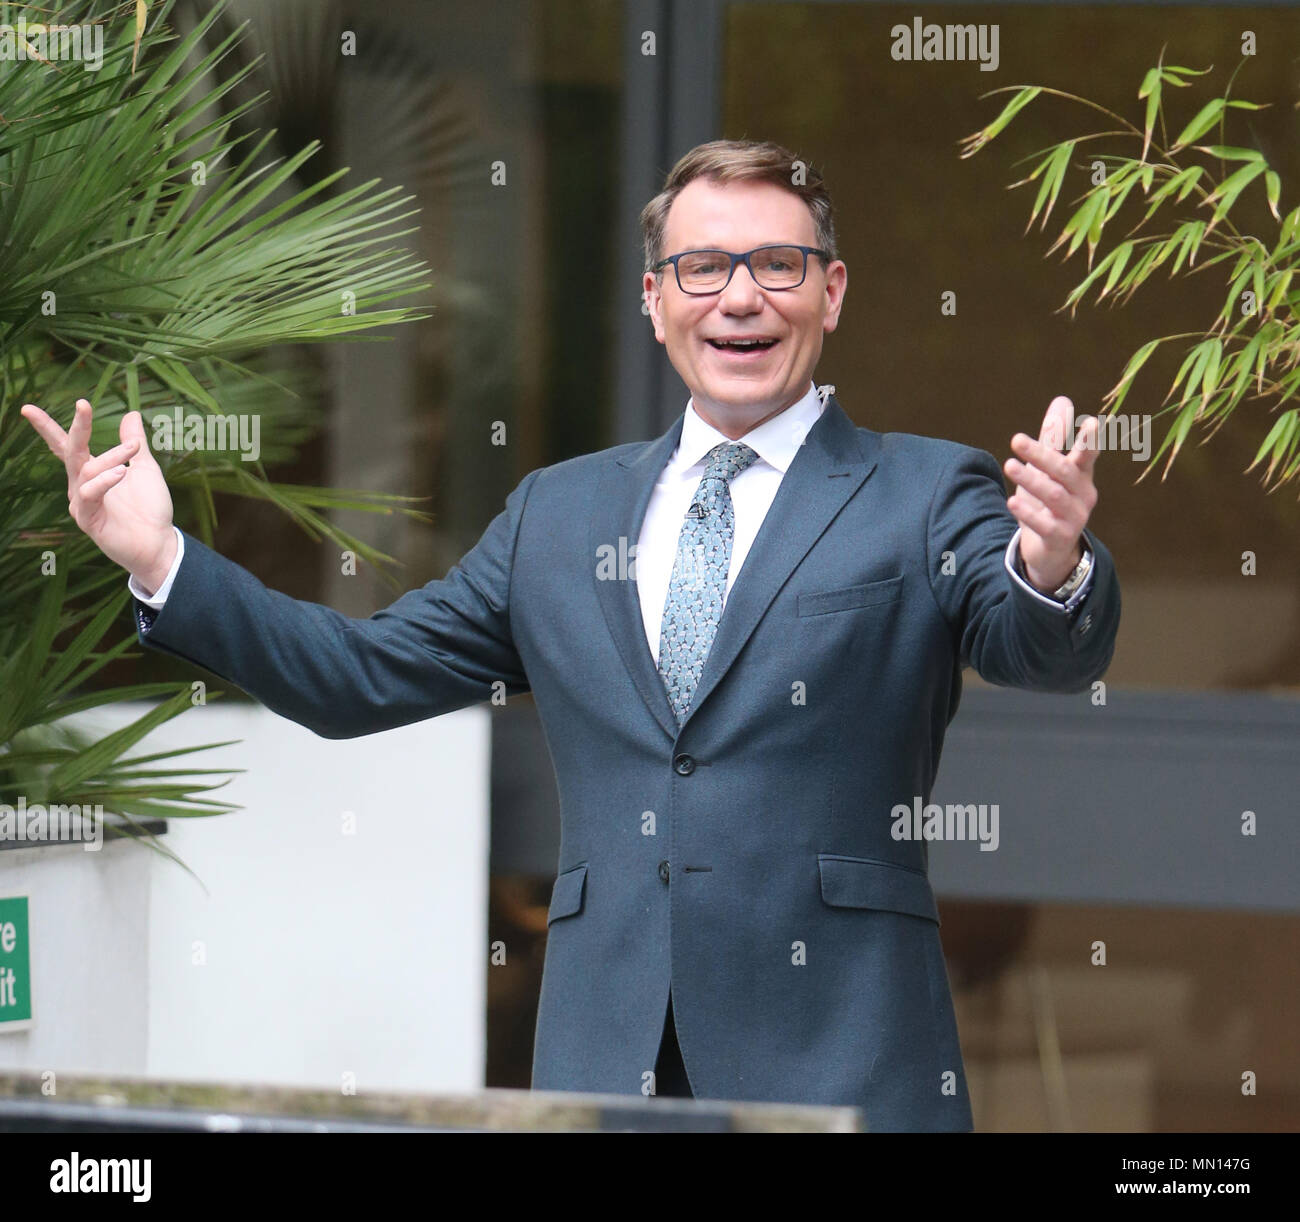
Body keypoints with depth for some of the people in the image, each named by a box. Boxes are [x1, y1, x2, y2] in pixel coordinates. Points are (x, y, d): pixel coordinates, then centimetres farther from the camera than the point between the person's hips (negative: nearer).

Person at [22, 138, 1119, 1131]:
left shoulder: (926, 498, 4)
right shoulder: (559, 515, 17)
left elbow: (1042, 650, -13)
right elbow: (361, 675, 20)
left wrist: (1051, 570, -38)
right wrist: (163, 560, 8)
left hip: (838, 1061, -3)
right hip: (606, 1061, 3)